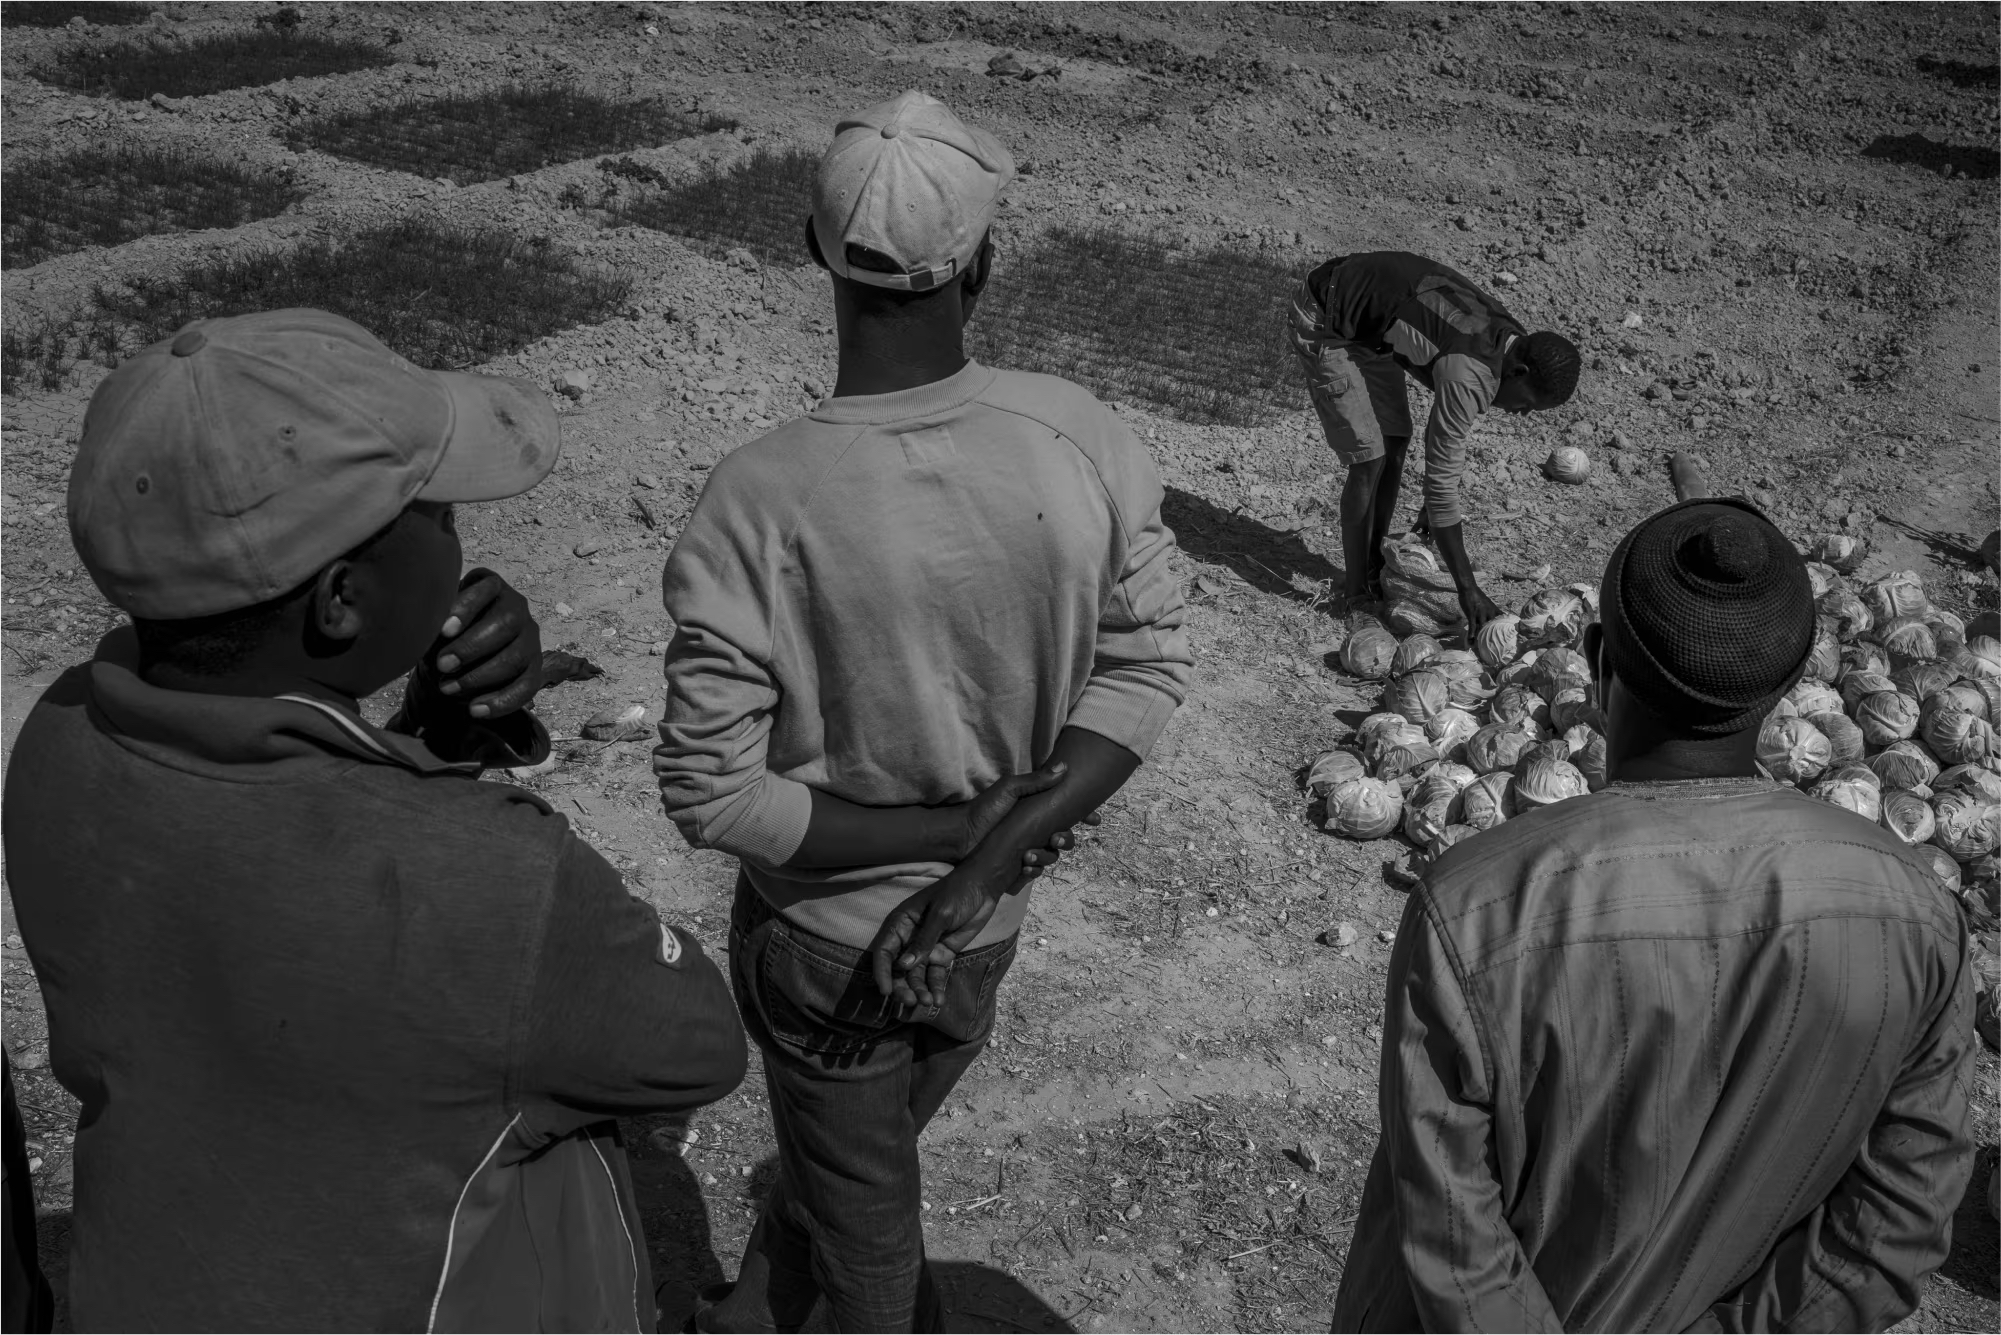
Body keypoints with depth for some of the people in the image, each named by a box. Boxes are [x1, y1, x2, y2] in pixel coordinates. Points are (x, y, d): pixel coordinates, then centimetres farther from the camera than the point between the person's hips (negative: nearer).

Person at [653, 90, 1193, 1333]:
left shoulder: (757, 505, -25)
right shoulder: (1085, 440, -18)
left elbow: (713, 795, -21)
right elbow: (1148, 669, -11)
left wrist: (955, 831, -15)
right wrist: (990, 858, -15)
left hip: (825, 939, -3)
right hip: (989, 928, 4)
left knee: (865, 1208, 22)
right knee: (873, 1151, 30)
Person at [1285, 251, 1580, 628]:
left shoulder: (1509, 338, -3)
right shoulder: (1470, 378, -31)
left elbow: (1450, 434, 13)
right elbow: (1442, 479, -28)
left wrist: (1434, 508, 17)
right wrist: (1468, 589, -24)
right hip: (1322, 320, -9)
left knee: (1396, 440, 10)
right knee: (1369, 458, -11)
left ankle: (1375, 565, 23)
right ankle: (1359, 593, 1)